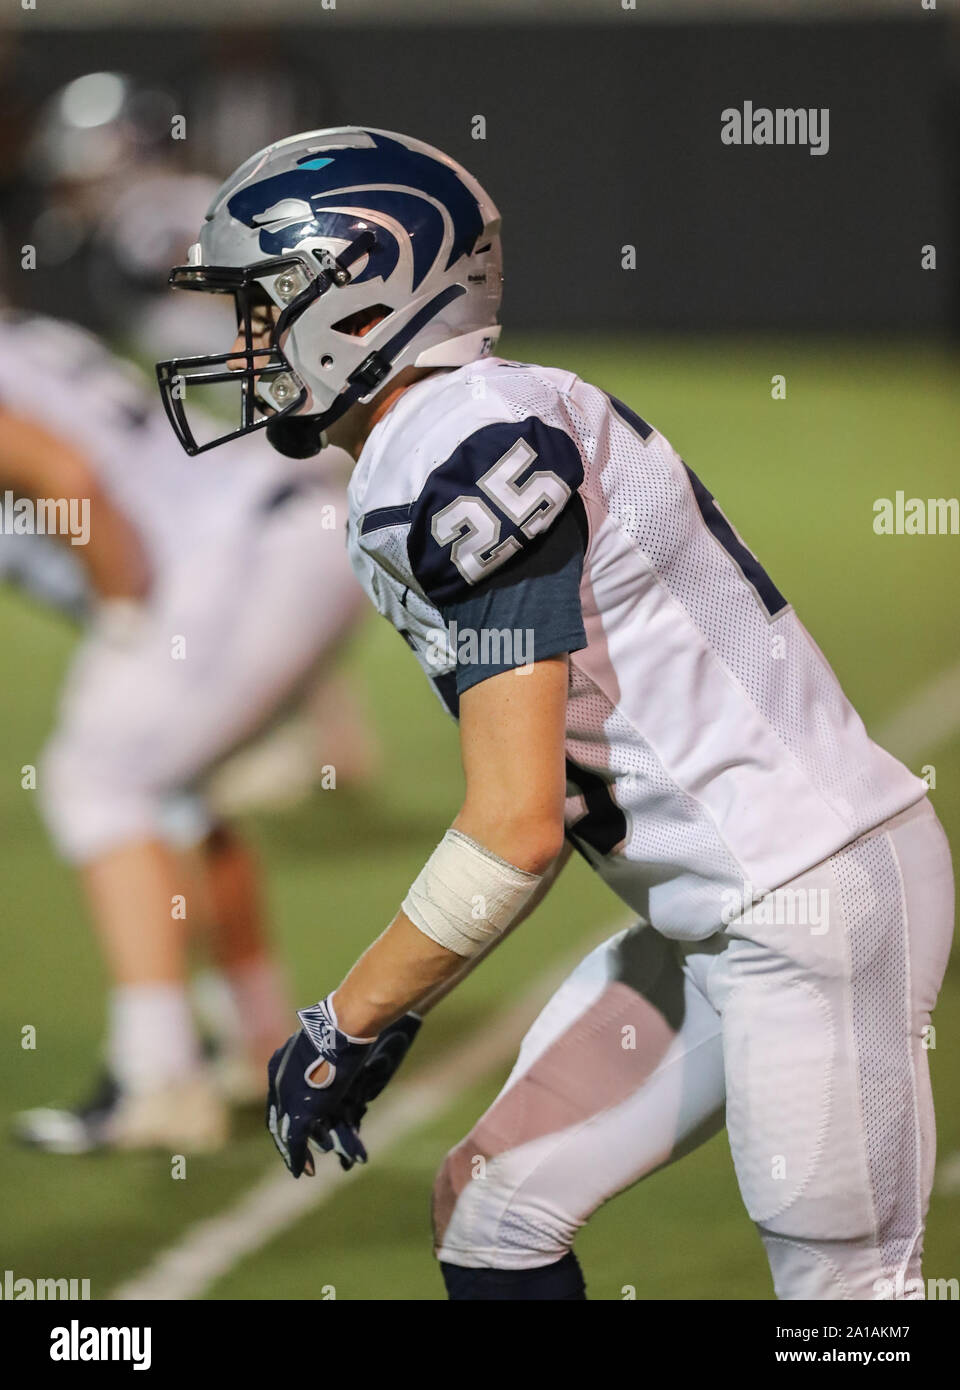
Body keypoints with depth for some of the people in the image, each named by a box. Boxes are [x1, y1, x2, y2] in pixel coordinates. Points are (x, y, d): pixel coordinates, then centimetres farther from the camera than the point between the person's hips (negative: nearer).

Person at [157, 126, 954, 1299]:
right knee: (491, 1207, 12)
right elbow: (544, 783, 19)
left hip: (816, 897, -10)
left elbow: (516, 827, -23)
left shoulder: (471, 453, -19)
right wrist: (393, 1008, 17)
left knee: (843, 1282, -3)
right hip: (710, 919, 10)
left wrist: (344, 1027, -13)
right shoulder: (420, 464, 11)